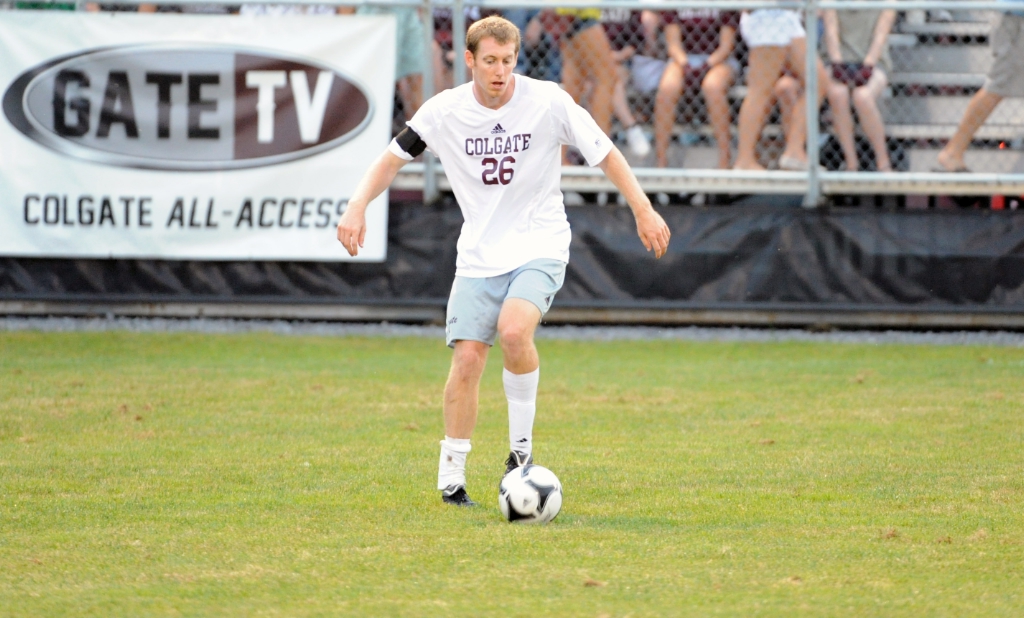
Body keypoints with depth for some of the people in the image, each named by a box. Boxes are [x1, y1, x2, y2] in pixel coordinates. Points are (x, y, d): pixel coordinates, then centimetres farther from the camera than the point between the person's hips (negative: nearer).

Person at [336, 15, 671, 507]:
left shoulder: (548, 102, -9)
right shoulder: (445, 111, -4)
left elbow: (604, 153, -1)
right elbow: (394, 158, 6)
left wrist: (644, 211, -6)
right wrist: (357, 206, -8)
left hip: (539, 248, -2)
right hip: (479, 256, 2)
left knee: (513, 329, -29)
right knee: (467, 358, -7)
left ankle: (521, 444, -9)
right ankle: (451, 477, 8)